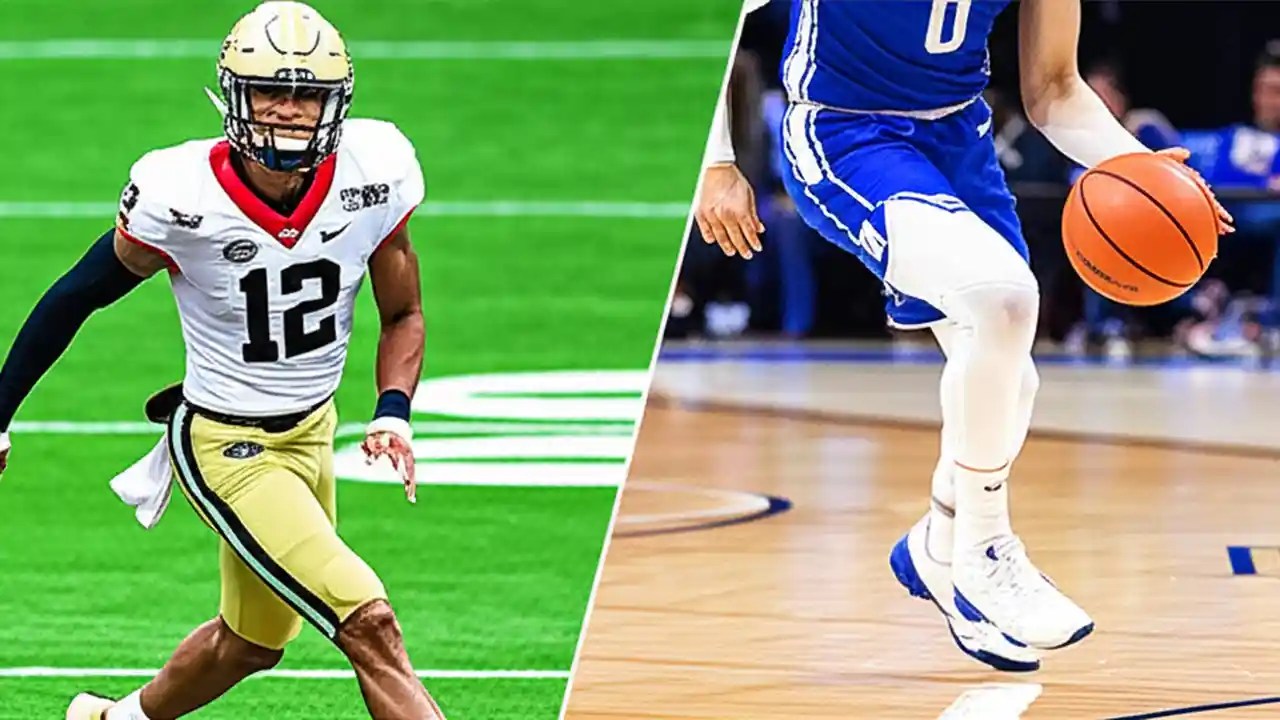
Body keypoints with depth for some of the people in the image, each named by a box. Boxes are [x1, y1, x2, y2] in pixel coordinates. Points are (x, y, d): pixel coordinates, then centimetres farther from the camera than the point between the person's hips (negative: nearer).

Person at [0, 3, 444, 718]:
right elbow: (77, 298, -8)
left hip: (313, 430, 6)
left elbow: (403, 316, 4)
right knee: (370, 626, -18)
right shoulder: (183, 196, -23)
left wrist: (393, 413, -14)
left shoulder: (372, 175, -12)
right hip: (228, 446, -6)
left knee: (252, 643, 24)